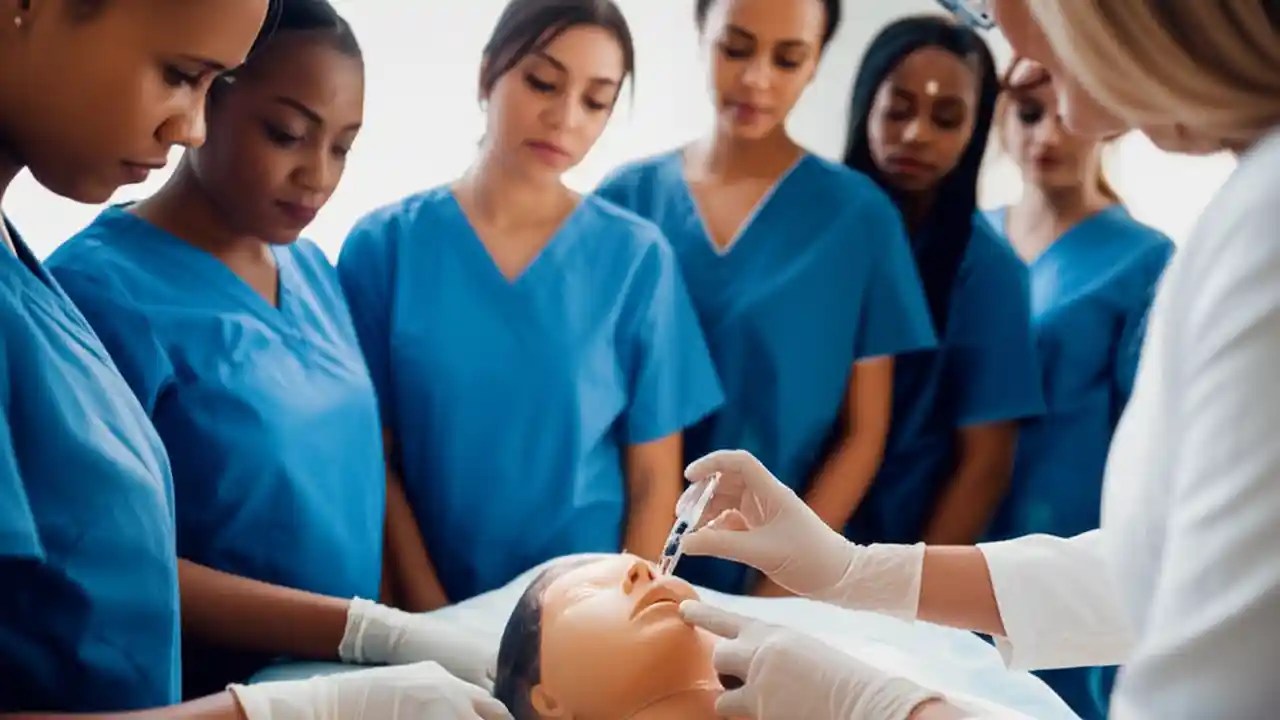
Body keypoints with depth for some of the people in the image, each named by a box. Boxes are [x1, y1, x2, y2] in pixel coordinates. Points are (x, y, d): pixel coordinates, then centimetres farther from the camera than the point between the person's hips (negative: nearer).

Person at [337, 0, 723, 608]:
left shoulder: (637, 257, -6)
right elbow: (371, 457, -3)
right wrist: (433, 619, -10)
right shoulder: (384, 245, -5)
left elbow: (653, 477, -2)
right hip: (434, 613, 0)